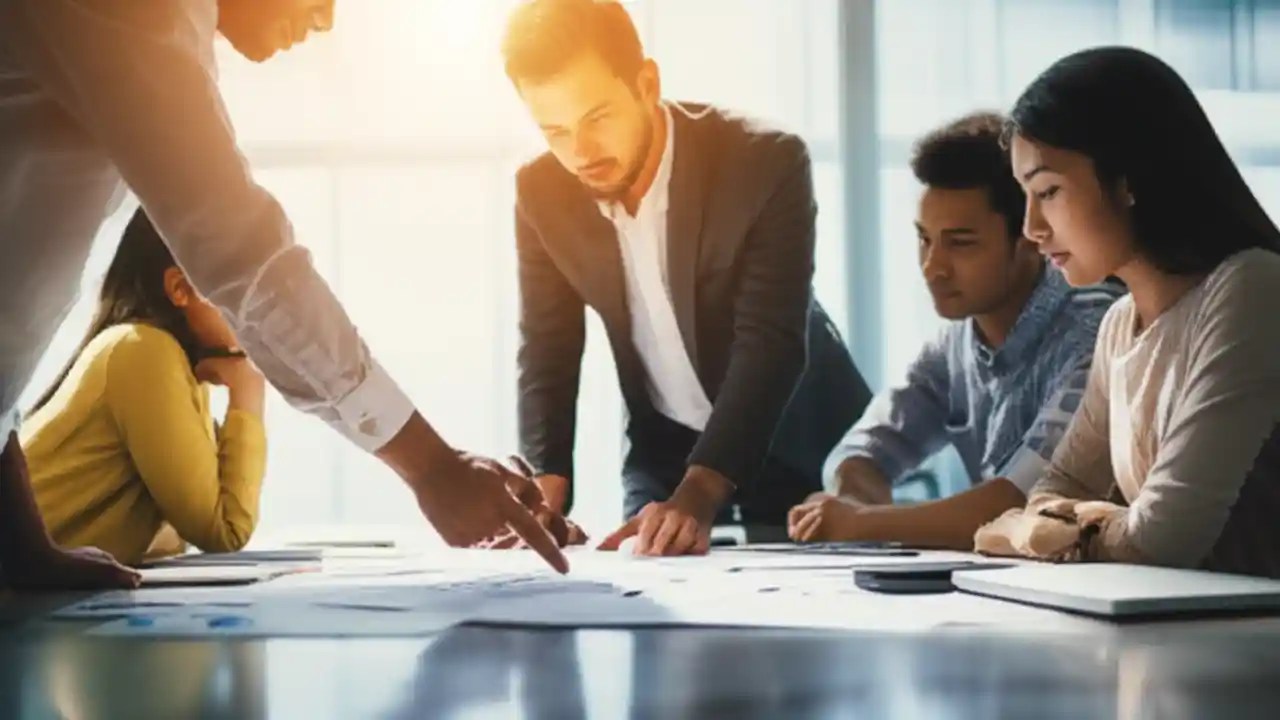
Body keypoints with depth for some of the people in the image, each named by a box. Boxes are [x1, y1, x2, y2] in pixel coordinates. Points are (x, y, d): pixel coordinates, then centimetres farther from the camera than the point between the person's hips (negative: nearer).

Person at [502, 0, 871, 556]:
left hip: (793, 437, -3)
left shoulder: (765, 164, -28)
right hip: (663, 442, 3)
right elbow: (547, 348, -9)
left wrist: (698, 495, -45)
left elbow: (770, 345, -32)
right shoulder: (542, 191, -14)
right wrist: (545, 486, -26)